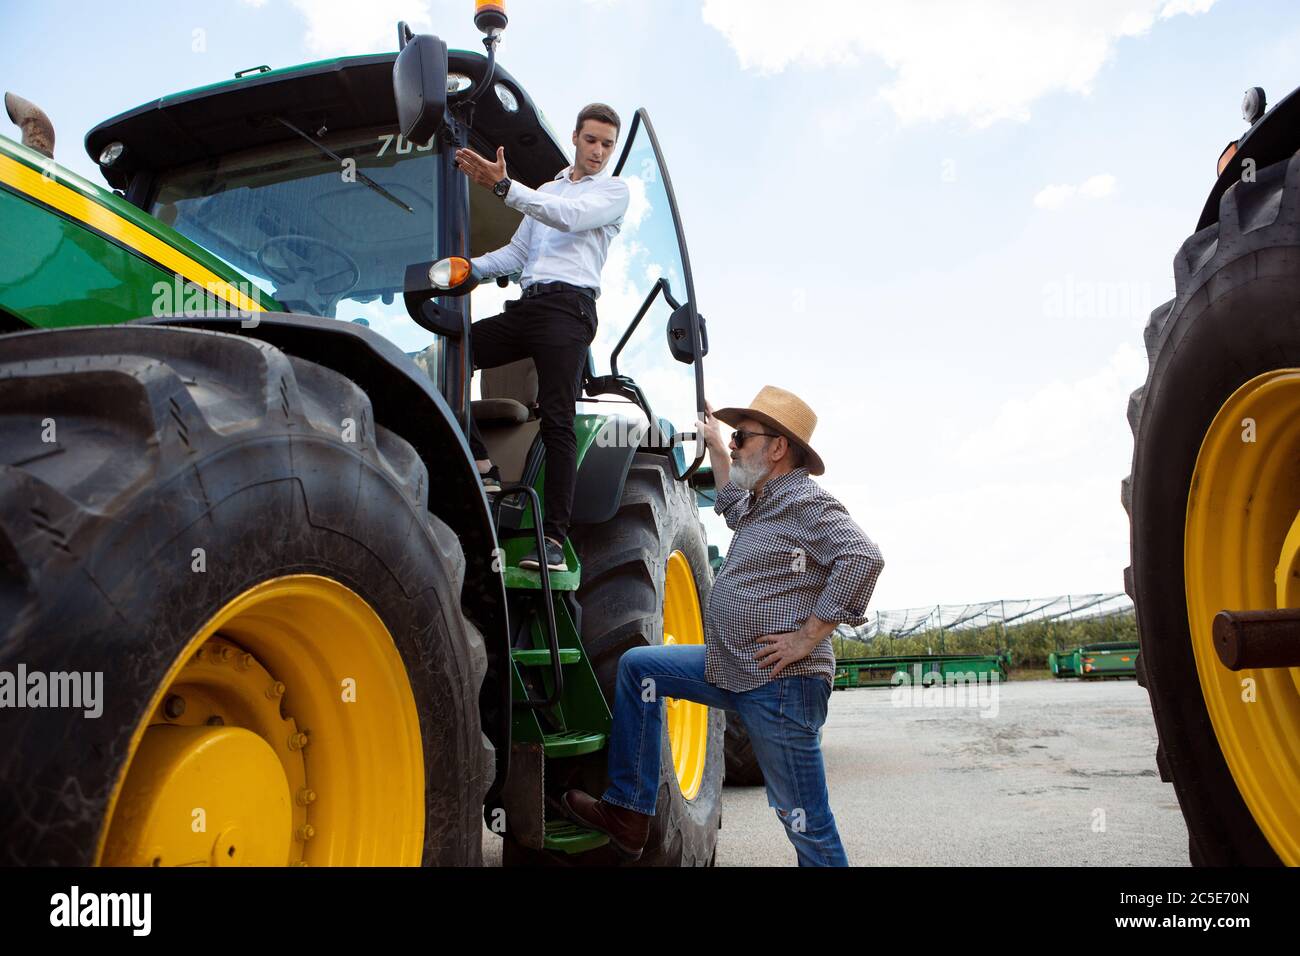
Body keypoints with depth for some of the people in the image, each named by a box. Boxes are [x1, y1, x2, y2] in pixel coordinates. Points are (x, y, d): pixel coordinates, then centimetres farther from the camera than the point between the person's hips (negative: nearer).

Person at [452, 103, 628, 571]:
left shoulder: (613, 190, 10)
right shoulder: (546, 191, 31)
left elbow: (569, 216, -10)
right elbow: (517, 253, 26)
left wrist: (503, 186, -21)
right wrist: (470, 267, 6)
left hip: (568, 307, -6)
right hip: (525, 305, 6)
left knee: (557, 422, -14)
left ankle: (554, 537, -16)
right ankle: (481, 466, -11)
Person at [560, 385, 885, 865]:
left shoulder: (808, 503, -12)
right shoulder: (760, 505, 17)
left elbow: (863, 557, -27)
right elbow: (733, 503, 42)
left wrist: (809, 636, -24)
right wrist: (714, 446, 42)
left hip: (781, 682, -9)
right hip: (729, 668, 10)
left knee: (806, 823, -3)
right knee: (638, 666, 8)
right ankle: (629, 813, 11)